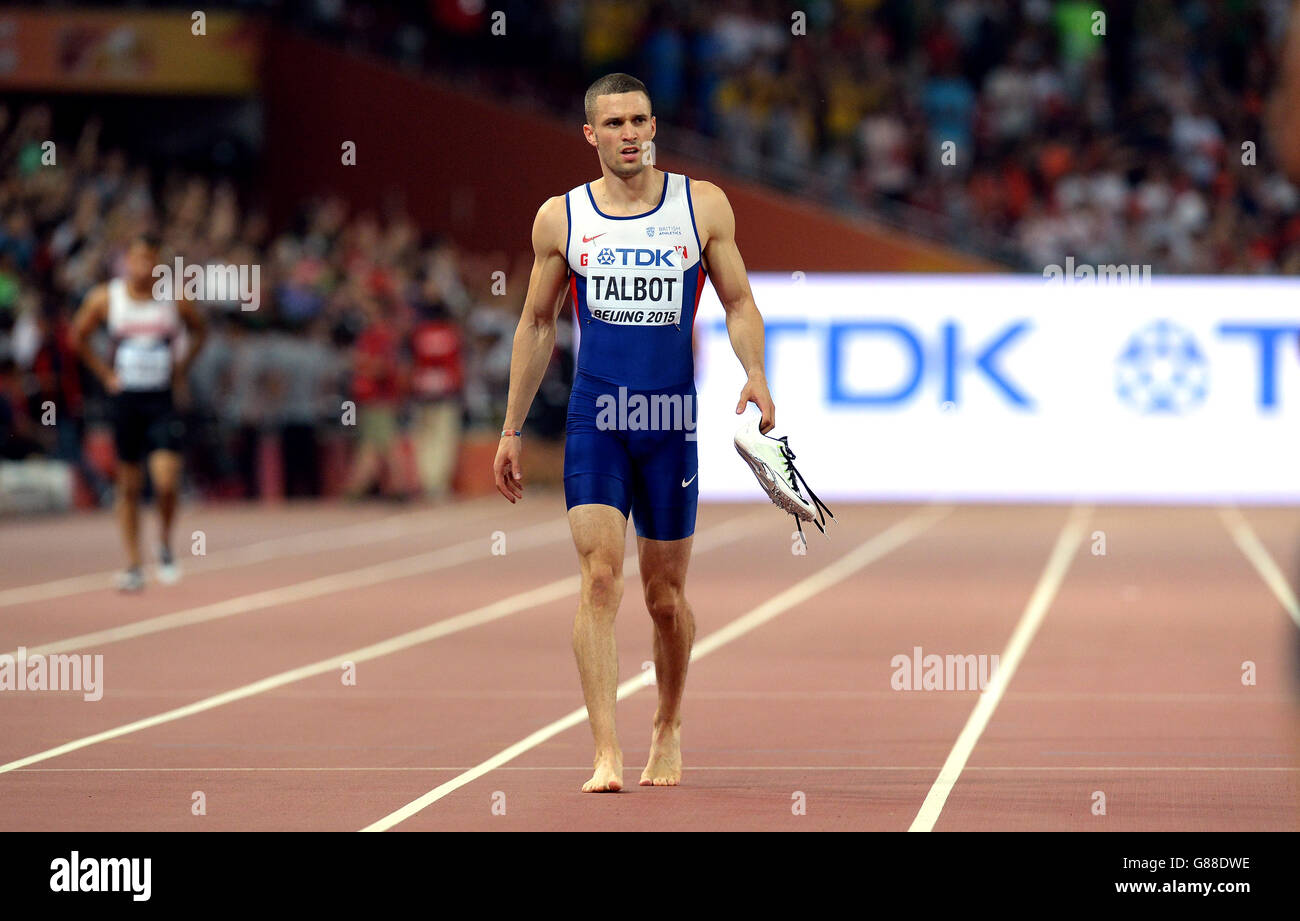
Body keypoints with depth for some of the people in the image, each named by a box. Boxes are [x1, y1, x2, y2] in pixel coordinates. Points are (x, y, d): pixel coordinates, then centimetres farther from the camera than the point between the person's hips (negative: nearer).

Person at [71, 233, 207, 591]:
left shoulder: (175, 298, -2)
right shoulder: (105, 299, -3)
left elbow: (197, 331, 15)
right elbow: (79, 335, 11)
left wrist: (182, 370, 6)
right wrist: (104, 374, 4)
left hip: (162, 400, -1)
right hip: (125, 398, 1)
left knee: (167, 482, -14)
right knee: (129, 486, 5)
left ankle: (165, 544, 12)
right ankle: (133, 566, 12)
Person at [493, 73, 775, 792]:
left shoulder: (703, 206, 4)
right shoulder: (561, 218, 5)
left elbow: (738, 302, 7)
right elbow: (537, 324, 13)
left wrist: (755, 372, -12)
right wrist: (512, 429, 11)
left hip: (672, 420, 1)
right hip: (594, 419, -1)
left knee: (665, 595, 9)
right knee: (600, 577, -16)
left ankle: (667, 731, 32)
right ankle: (605, 754, -20)